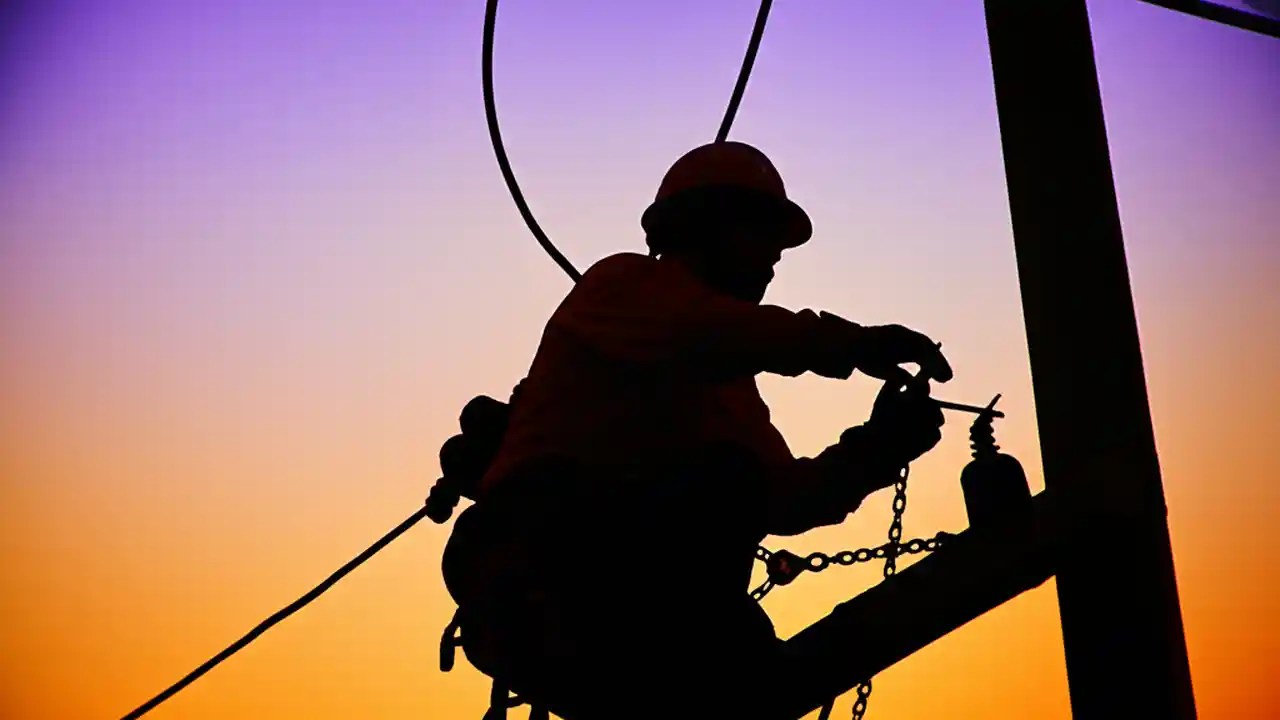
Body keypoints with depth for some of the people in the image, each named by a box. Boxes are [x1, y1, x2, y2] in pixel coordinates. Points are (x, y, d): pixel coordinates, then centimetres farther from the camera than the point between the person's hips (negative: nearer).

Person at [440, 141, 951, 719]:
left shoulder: (728, 380, 29)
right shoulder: (626, 283, 8)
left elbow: (784, 499, 12)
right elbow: (692, 336, -18)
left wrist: (870, 452, -5)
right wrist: (849, 344, -21)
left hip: (624, 623, 9)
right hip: (541, 568, -9)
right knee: (725, 479, -28)